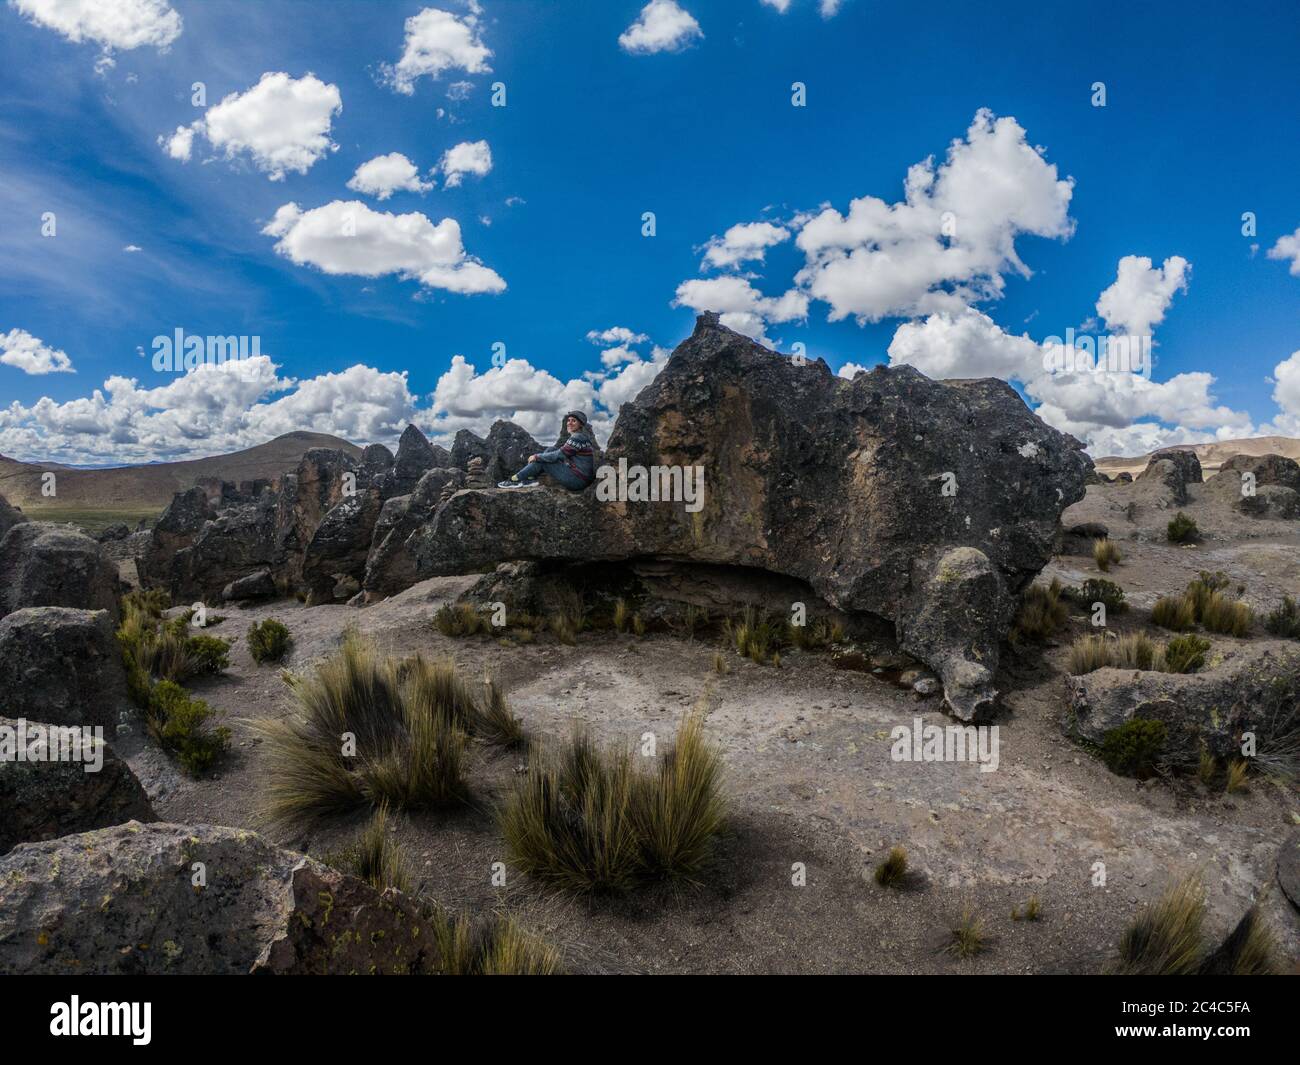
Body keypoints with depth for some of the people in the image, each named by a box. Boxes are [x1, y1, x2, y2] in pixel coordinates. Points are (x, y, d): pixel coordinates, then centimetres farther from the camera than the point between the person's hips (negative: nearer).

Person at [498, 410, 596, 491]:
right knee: (550, 451, 10)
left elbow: (559, 455, -17)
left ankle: (515, 480, 4)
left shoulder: (577, 437, -15)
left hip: (577, 480, -9)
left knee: (541, 461, -5)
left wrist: (537, 457, -6)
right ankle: (530, 479, 6)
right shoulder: (579, 436, 16)